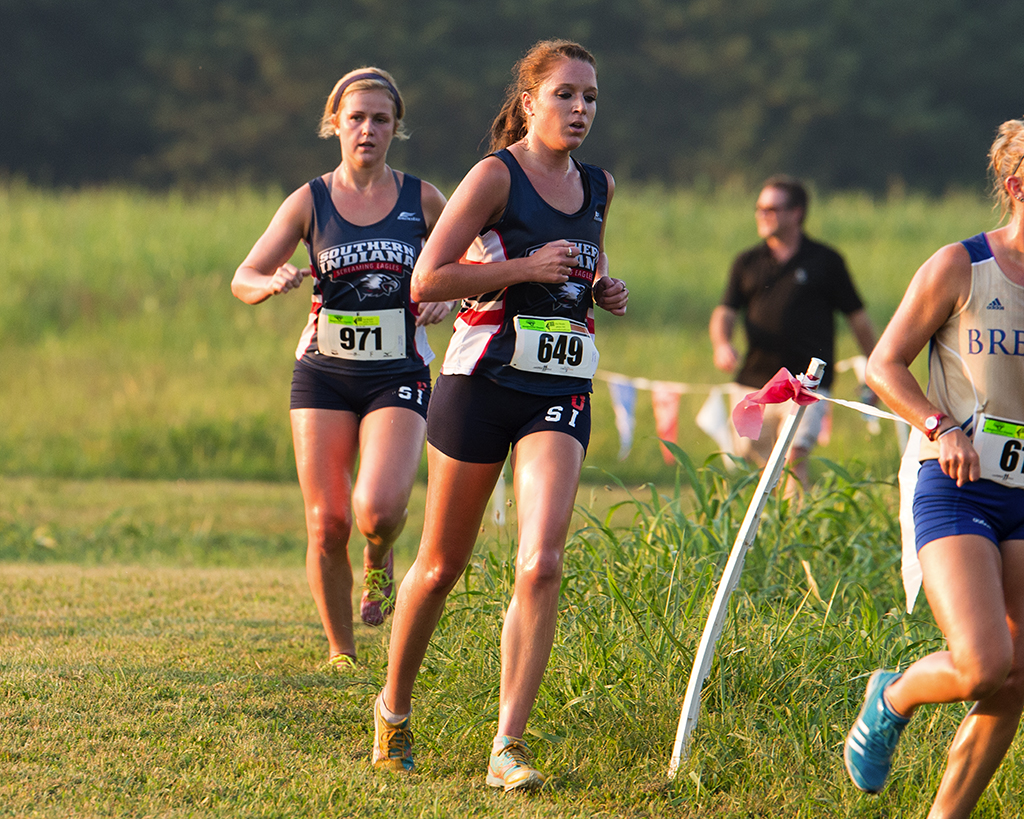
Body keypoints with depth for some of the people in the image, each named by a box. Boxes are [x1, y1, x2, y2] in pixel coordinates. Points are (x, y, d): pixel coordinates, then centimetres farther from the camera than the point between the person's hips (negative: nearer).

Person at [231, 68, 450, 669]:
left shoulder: (420, 199, 2)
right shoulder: (311, 202, 2)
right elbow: (243, 280, 1)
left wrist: (446, 297, -7)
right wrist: (275, 283, -22)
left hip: (398, 376, -1)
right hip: (324, 373, 1)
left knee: (378, 508, -23)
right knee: (326, 524, -4)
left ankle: (380, 559, 13)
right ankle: (340, 649, 15)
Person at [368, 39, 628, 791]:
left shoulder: (598, 187, 11)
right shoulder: (497, 175, -8)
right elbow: (427, 279, -13)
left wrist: (605, 291, 8)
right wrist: (528, 268, -18)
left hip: (561, 392, 4)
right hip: (483, 381, -4)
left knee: (542, 565, -14)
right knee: (442, 565, 7)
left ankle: (509, 748, -13)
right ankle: (393, 710, 30)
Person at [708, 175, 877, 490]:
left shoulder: (826, 261, 3)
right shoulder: (747, 262, 11)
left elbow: (858, 317, 8)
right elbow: (725, 312, 8)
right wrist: (722, 343, -14)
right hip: (753, 382, 4)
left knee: (794, 458, -20)